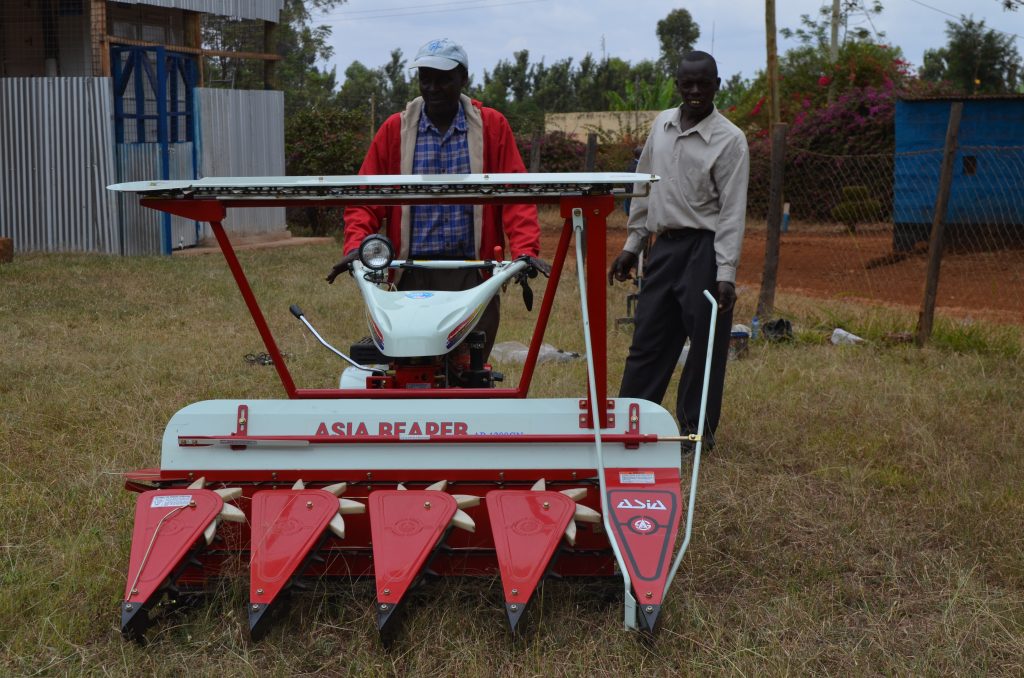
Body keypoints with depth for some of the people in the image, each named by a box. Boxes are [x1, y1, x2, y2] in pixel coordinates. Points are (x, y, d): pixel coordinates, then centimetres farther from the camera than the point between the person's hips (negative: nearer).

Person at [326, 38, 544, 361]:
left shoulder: (492, 126, 9)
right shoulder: (396, 129, 11)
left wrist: (524, 250, -12)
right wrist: (356, 245, -8)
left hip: (474, 274, 0)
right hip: (413, 274, 0)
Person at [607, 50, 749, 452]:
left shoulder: (729, 140, -9)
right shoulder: (662, 124, 9)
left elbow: (732, 211, -12)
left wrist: (726, 272, -17)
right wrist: (632, 243, 15)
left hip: (704, 248, -6)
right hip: (665, 244, 6)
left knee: (705, 344, 2)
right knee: (648, 338, 10)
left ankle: (696, 430, 13)